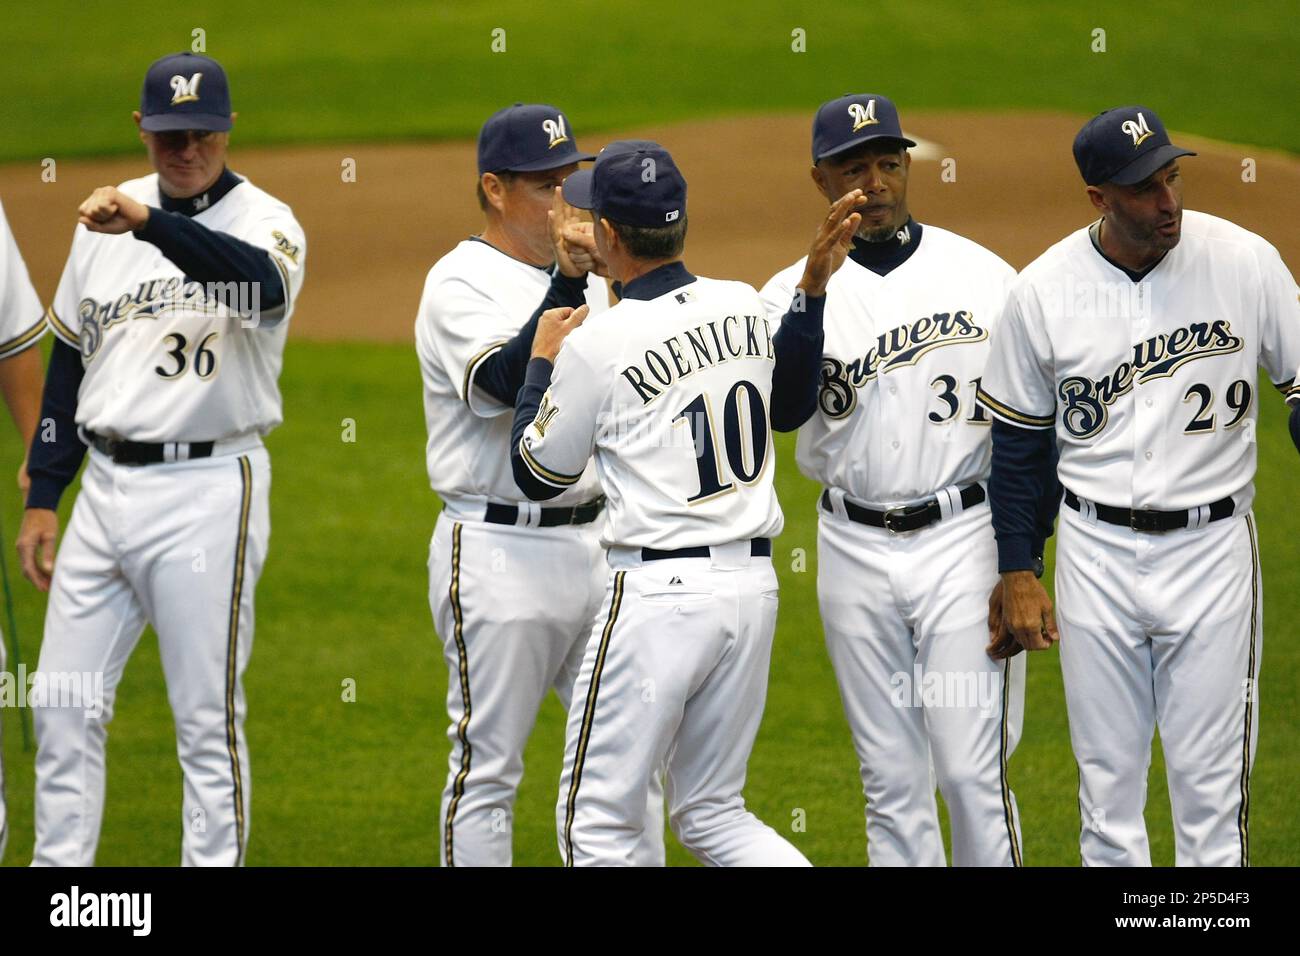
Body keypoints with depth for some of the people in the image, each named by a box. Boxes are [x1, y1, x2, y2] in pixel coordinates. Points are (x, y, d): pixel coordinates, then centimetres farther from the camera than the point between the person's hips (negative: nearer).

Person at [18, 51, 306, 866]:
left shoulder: (264, 220, -7)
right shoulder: (105, 221, 11)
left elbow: (263, 282, -32)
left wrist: (150, 223, -45)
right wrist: (42, 498, 14)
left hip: (207, 491, -6)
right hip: (107, 485, 6)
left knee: (208, 719, -3)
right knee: (65, 707, 6)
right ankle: (58, 866, 14)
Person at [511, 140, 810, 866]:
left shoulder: (597, 344, -12)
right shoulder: (746, 307, 4)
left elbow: (539, 476, 1)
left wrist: (543, 362, 15)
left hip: (659, 593, -6)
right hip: (754, 586, 6)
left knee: (597, 823, 4)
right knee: (712, 811, 17)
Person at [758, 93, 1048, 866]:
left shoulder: (986, 278, 0)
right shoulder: (796, 291, 3)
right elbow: (786, 410, -16)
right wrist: (815, 285, -27)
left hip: (963, 541, -2)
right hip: (854, 551, 2)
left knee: (973, 772, -8)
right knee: (891, 779, 8)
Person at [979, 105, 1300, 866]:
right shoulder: (1044, 290, -4)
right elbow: (1017, 441, 6)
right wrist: (1016, 574, 3)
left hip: (1213, 547, -1)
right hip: (1096, 554, 1)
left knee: (1213, 782, 0)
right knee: (1107, 779, 8)